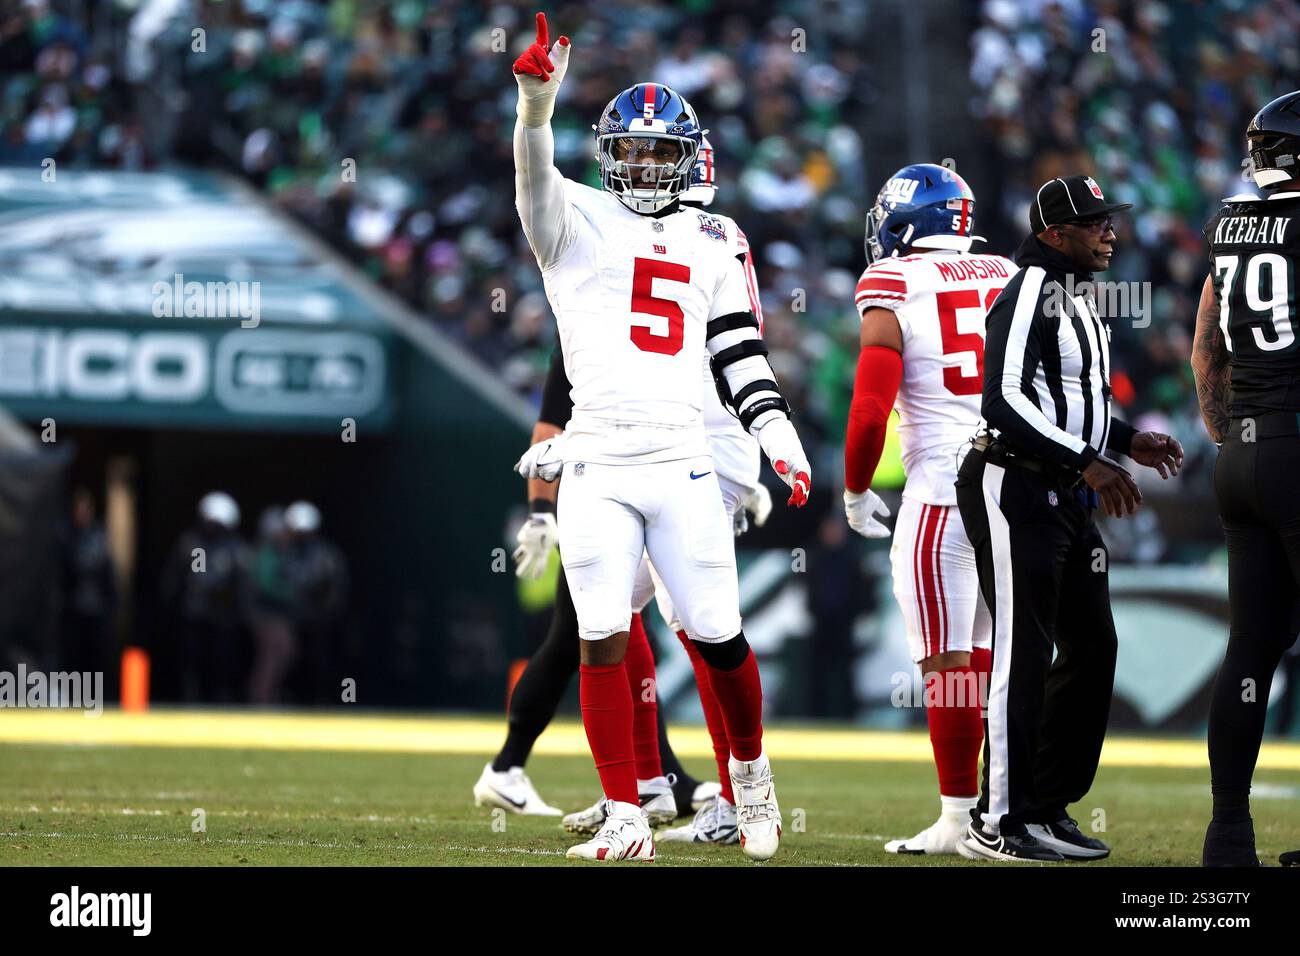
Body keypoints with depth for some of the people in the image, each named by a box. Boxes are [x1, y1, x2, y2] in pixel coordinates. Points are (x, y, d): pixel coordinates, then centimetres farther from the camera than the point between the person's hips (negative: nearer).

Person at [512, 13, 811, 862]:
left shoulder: (713, 242, 15)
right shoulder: (578, 220, 7)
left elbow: (741, 352, 14)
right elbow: (537, 178, -15)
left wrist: (779, 433, 0)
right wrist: (537, 103, -34)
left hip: (683, 458, 2)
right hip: (596, 462, -2)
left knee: (719, 637, 0)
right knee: (604, 639, -7)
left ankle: (751, 769, 26)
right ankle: (626, 820, -1)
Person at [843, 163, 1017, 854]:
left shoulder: (892, 287, -3)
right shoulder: (1010, 279, 11)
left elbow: (870, 409, -8)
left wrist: (856, 492, 7)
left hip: (944, 486, -5)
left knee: (949, 663, -4)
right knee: (990, 660, 13)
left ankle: (959, 818, -6)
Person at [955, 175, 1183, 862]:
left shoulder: (1079, 298, 18)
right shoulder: (1028, 295, -14)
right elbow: (1004, 402, -24)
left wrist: (1126, 440, 16)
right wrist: (1087, 461, -25)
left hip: (1065, 496, 10)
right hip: (1014, 489, -10)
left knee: (1091, 645, 11)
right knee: (1022, 652, -10)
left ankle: (1048, 807, 18)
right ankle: (997, 824, -7)